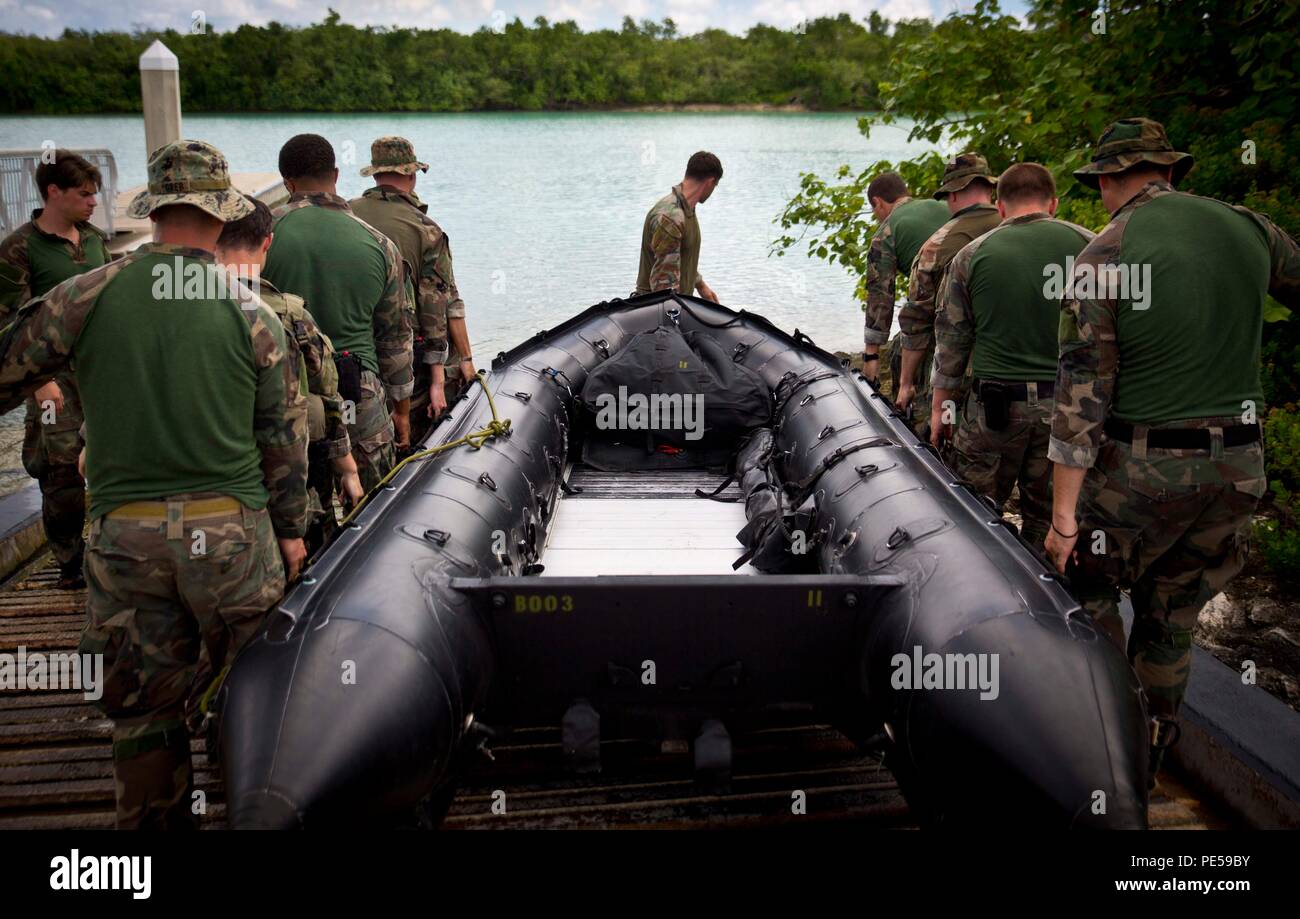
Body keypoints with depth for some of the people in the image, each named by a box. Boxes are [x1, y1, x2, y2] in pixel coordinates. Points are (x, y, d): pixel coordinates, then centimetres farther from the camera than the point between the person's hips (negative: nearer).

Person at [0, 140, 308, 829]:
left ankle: (155, 821, 26)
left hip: (123, 532, 1)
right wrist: (289, 528, 13)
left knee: (142, 705, 13)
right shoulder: (251, 314, -1)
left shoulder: (85, 296, -2)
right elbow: (286, 433, 4)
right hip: (230, 527, -1)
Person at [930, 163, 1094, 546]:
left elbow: (951, 340, 4)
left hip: (994, 407, -1)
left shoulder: (971, 256, 0)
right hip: (1067, 408, 2)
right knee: (1049, 523, 11)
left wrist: (940, 405, 13)